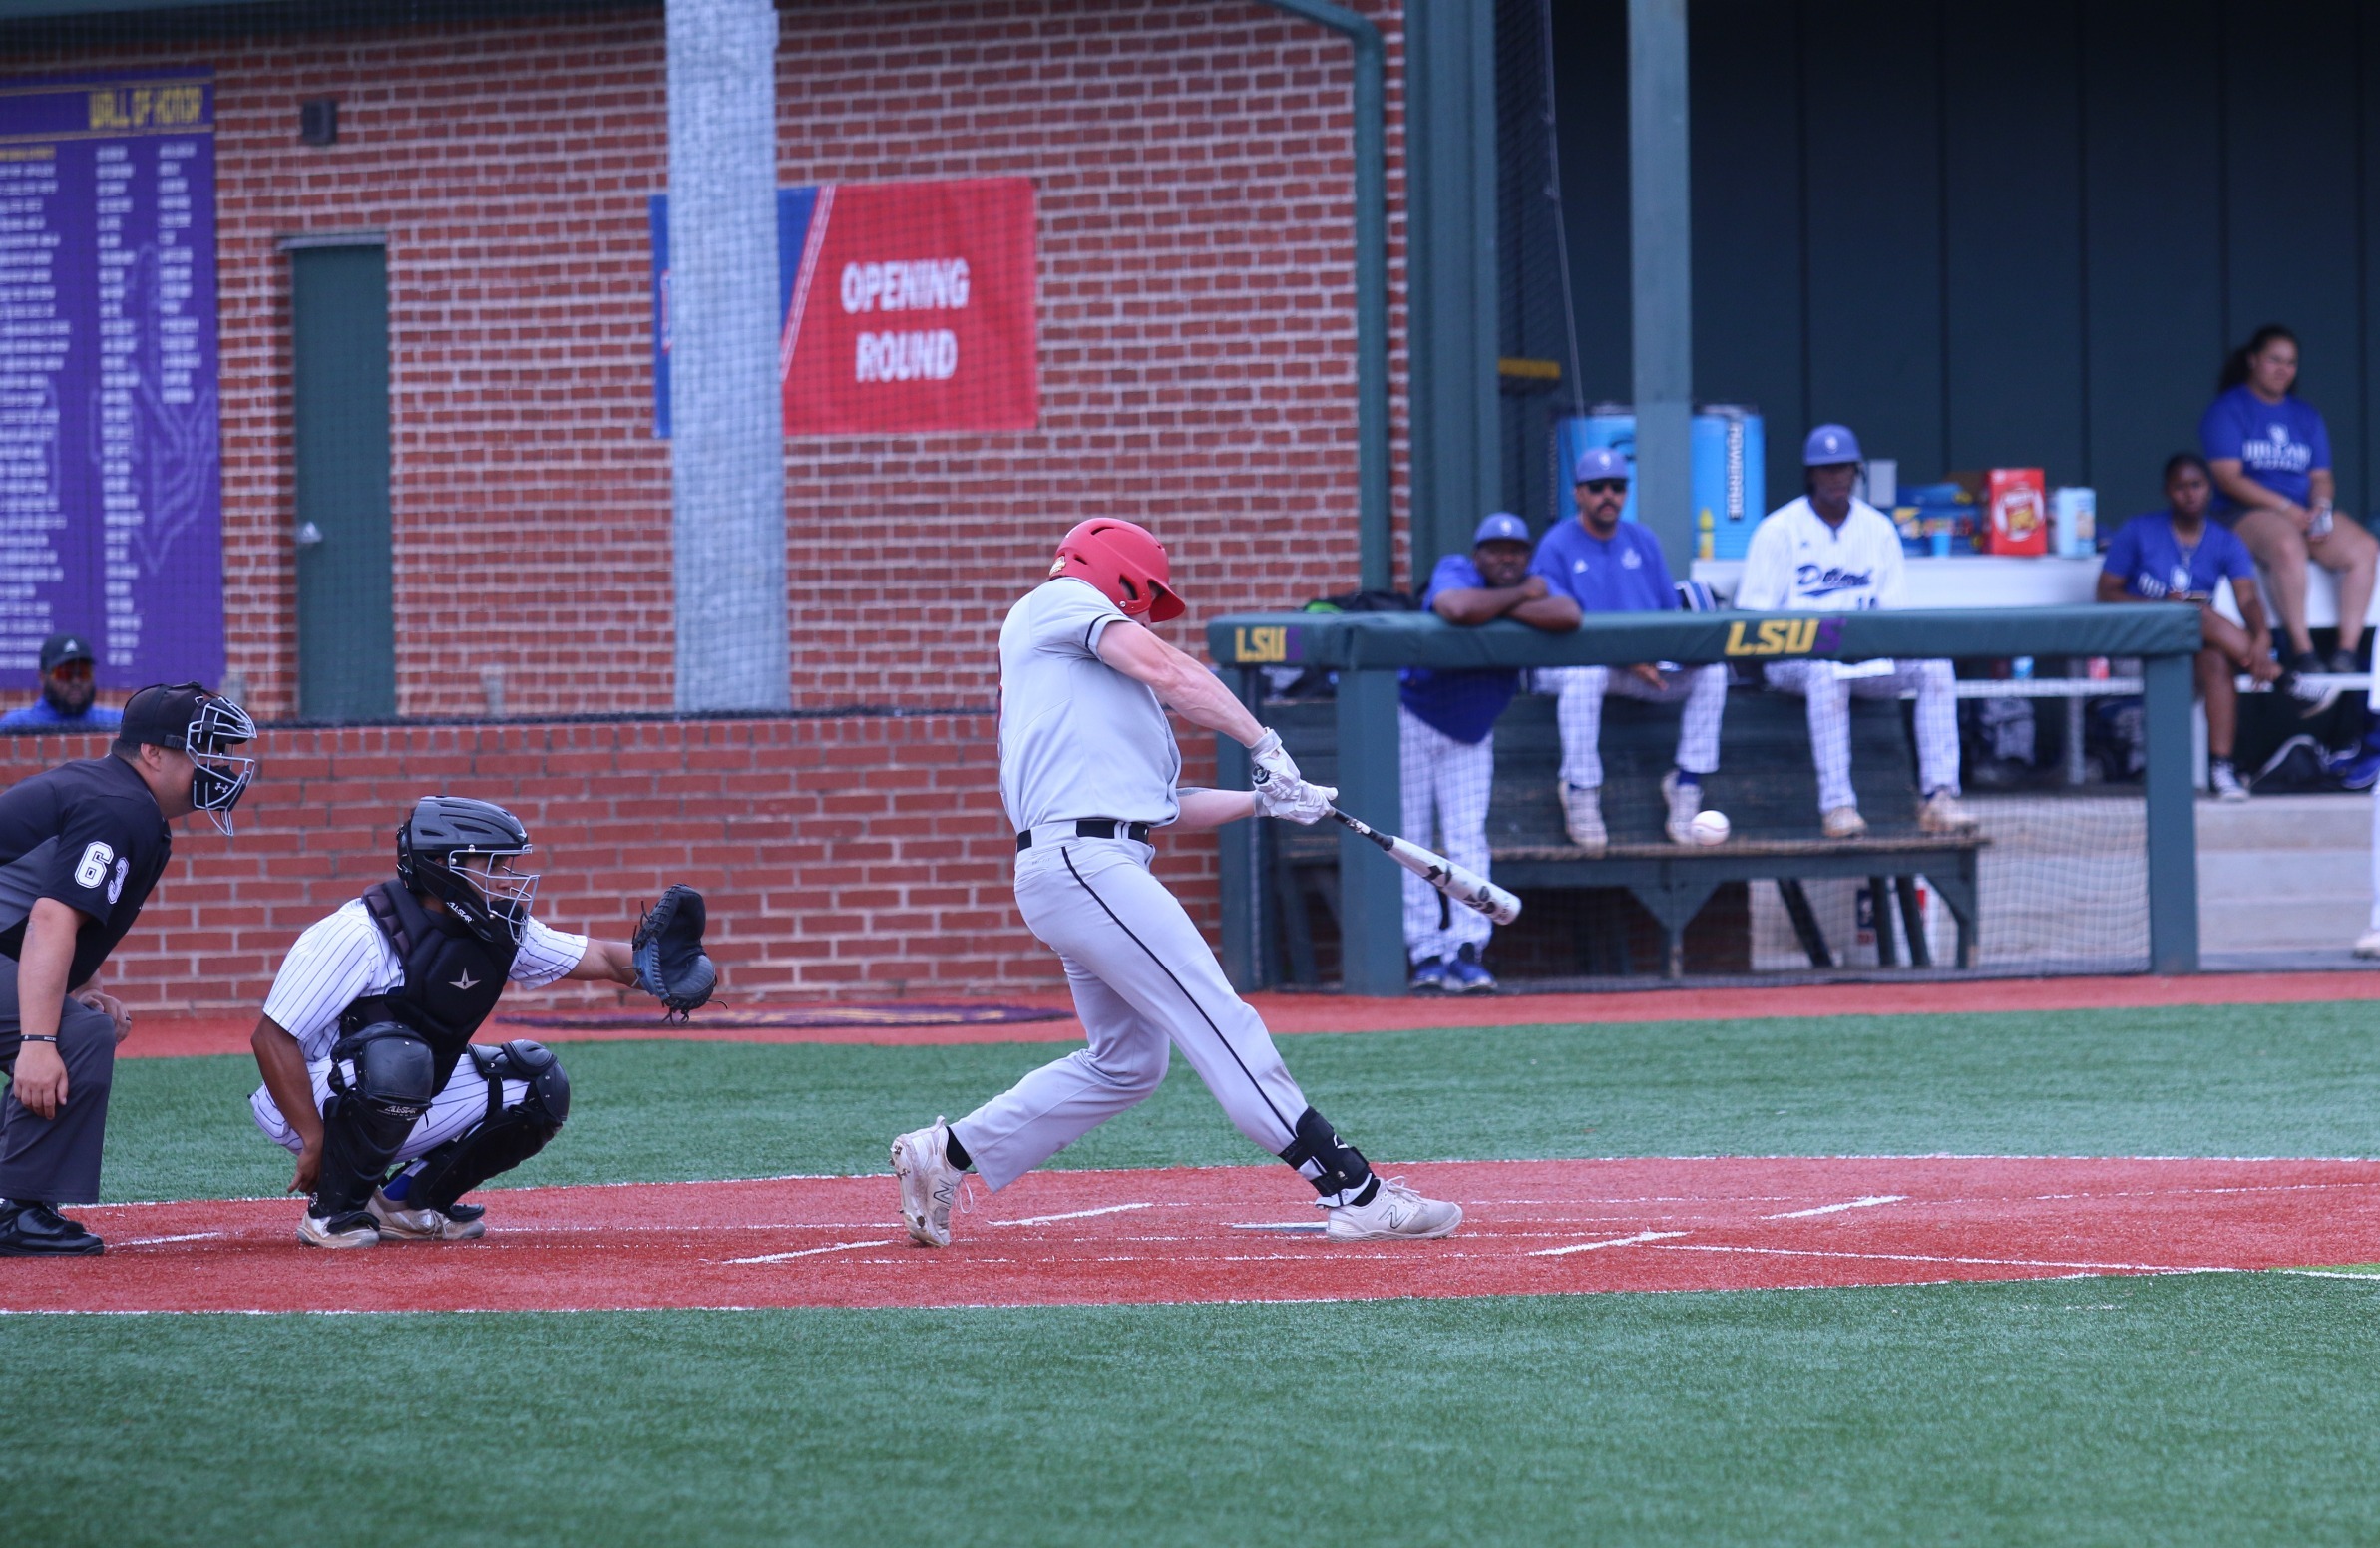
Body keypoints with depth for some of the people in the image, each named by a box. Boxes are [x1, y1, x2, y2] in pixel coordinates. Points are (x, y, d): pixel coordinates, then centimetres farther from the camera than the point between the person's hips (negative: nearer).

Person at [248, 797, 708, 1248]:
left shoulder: (498, 932, -2)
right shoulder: (360, 934, -23)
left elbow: (603, 958, 2)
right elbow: (271, 1039, -22)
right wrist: (315, 1142, -24)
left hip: (407, 1108, 7)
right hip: (312, 1104, -7)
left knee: (539, 1085, -2)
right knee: (396, 1057, -36)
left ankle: (407, 1201, 7)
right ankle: (332, 1210, -16)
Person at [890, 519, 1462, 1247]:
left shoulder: (1102, 688, 30)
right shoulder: (1059, 600, 6)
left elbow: (1164, 806, 24)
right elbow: (1166, 671, -9)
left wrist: (1263, 800, 16)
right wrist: (1264, 745, -9)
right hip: (1083, 860, -10)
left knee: (1126, 1061, 17)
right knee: (1223, 1026, -13)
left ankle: (947, 1153, 20)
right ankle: (1354, 1192, -17)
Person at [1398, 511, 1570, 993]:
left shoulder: (1534, 586, -8)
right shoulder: (1455, 571, -18)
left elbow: (1568, 616, -31)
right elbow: (1458, 609, -44)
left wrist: (1498, 608, -31)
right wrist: (1521, 596, -28)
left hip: (1472, 734, 3)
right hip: (1413, 721, -3)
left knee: (1468, 838, -5)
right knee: (1409, 838, -3)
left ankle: (1467, 951, -9)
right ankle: (1426, 953, -1)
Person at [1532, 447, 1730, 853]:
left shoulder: (1644, 542, 15)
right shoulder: (1556, 546, -3)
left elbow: (1670, 613, 14)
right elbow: (1559, 622, -13)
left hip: (1649, 665, 5)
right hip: (1571, 661, -5)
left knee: (1710, 670, -17)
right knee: (1586, 672, -40)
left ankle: (1687, 781, -13)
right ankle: (1581, 791, -29)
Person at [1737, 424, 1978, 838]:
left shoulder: (1878, 529, 13)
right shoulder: (1779, 530, 0)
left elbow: (1892, 610, 10)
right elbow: (1753, 615, -6)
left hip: (1868, 654, 4)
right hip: (1794, 657, -4)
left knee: (1936, 665, -21)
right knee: (1826, 669, -39)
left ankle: (1939, 797, -26)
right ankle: (1836, 805, -41)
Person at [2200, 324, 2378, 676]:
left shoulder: (2306, 416, 21)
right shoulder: (2227, 410, 3)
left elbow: (2321, 476, 14)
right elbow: (2228, 477, -8)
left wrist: (2321, 507, -11)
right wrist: (2286, 508, -16)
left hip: (2304, 512, 6)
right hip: (2244, 514, -6)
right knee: (2288, 546, -40)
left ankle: (2347, 649, -27)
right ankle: (2301, 651, -38)